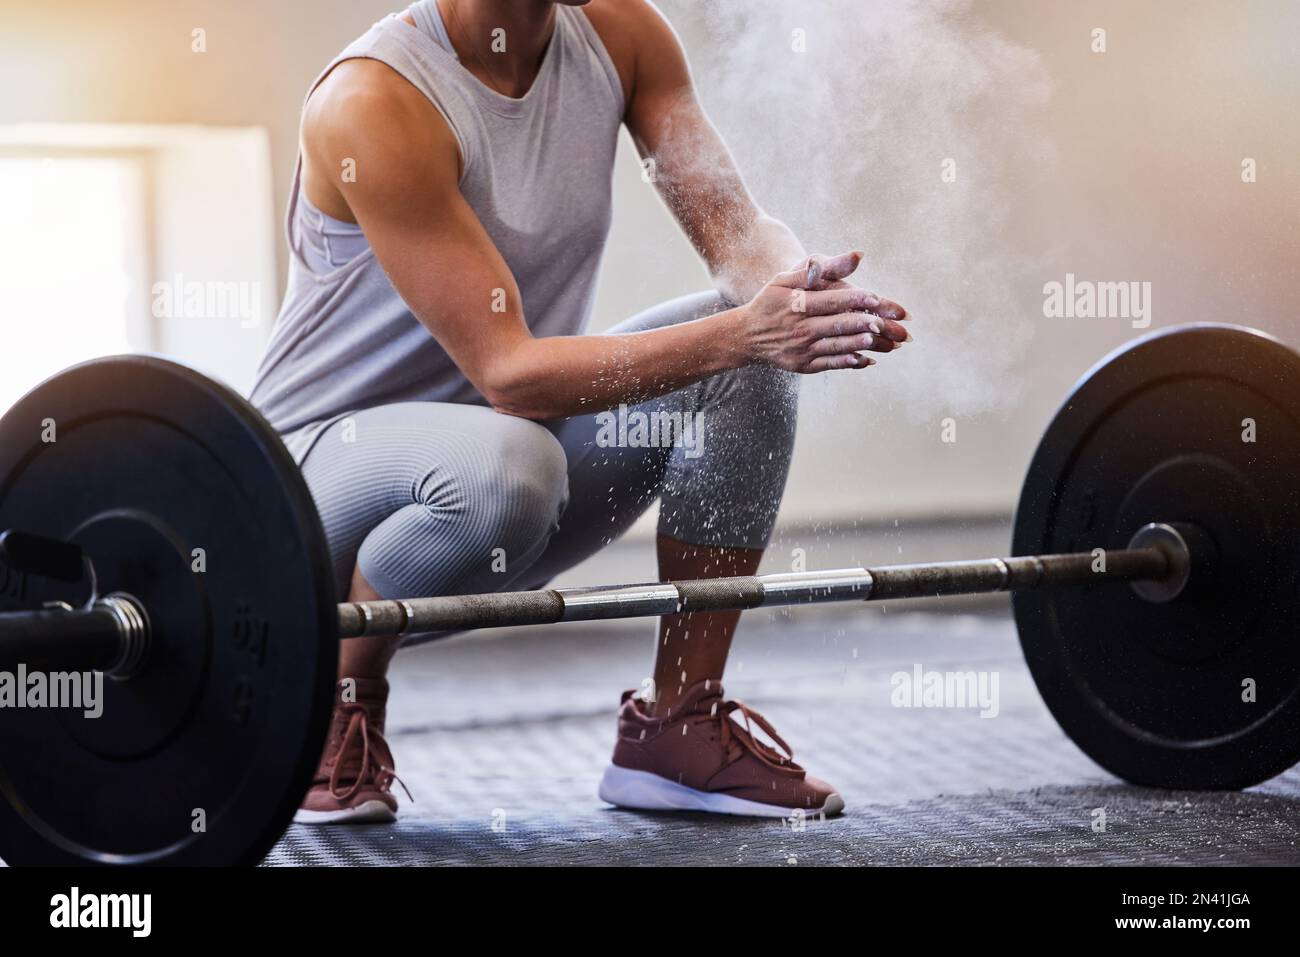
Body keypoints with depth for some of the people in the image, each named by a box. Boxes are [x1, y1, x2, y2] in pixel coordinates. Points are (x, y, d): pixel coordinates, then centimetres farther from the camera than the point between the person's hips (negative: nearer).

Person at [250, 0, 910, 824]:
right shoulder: (372, 103, -26)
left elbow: (737, 227, -7)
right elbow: (505, 372, -29)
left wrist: (805, 289, -32)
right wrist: (738, 331, -39)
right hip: (325, 467, -7)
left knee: (753, 357, -15)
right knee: (500, 463, -39)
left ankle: (681, 726, -5)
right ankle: (333, 697, -9)